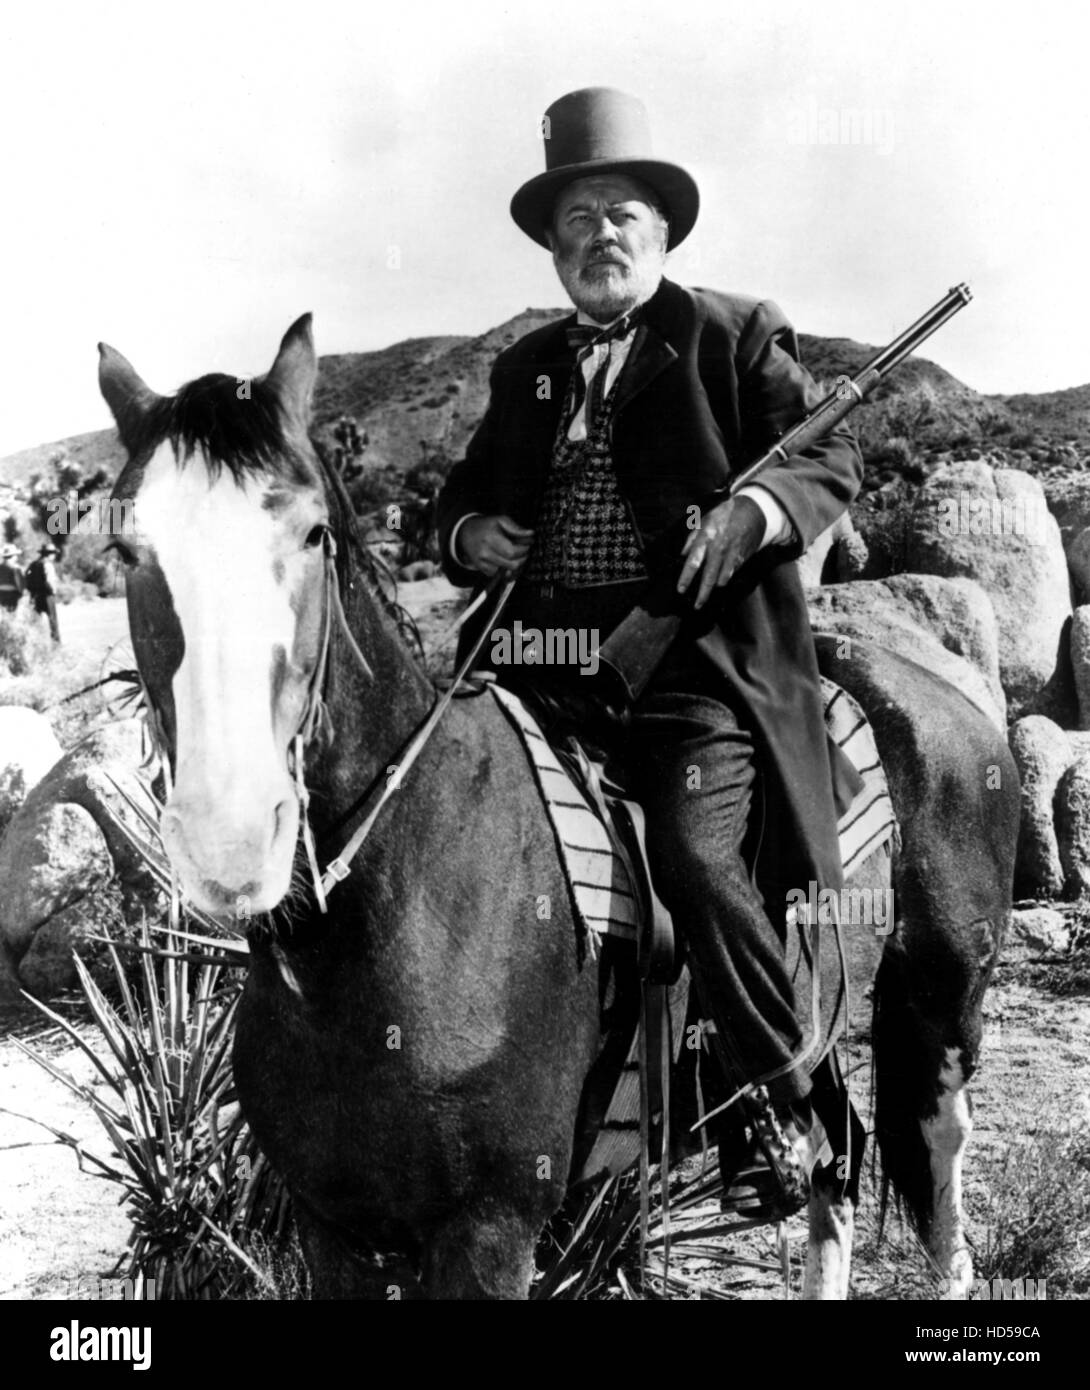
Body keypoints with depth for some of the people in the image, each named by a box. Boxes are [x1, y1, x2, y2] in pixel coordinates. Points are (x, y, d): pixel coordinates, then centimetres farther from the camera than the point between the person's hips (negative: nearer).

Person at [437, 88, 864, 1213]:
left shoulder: (736, 336, 8)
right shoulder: (524, 369, 22)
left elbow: (833, 458, 2)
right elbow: (466, 489, 27)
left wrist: (749, 514, -18)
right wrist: (468, 532, 2)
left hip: (697, 648, -5)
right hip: (546, 655, 5)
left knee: (693, 851, -24)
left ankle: (795, 1096, -5)